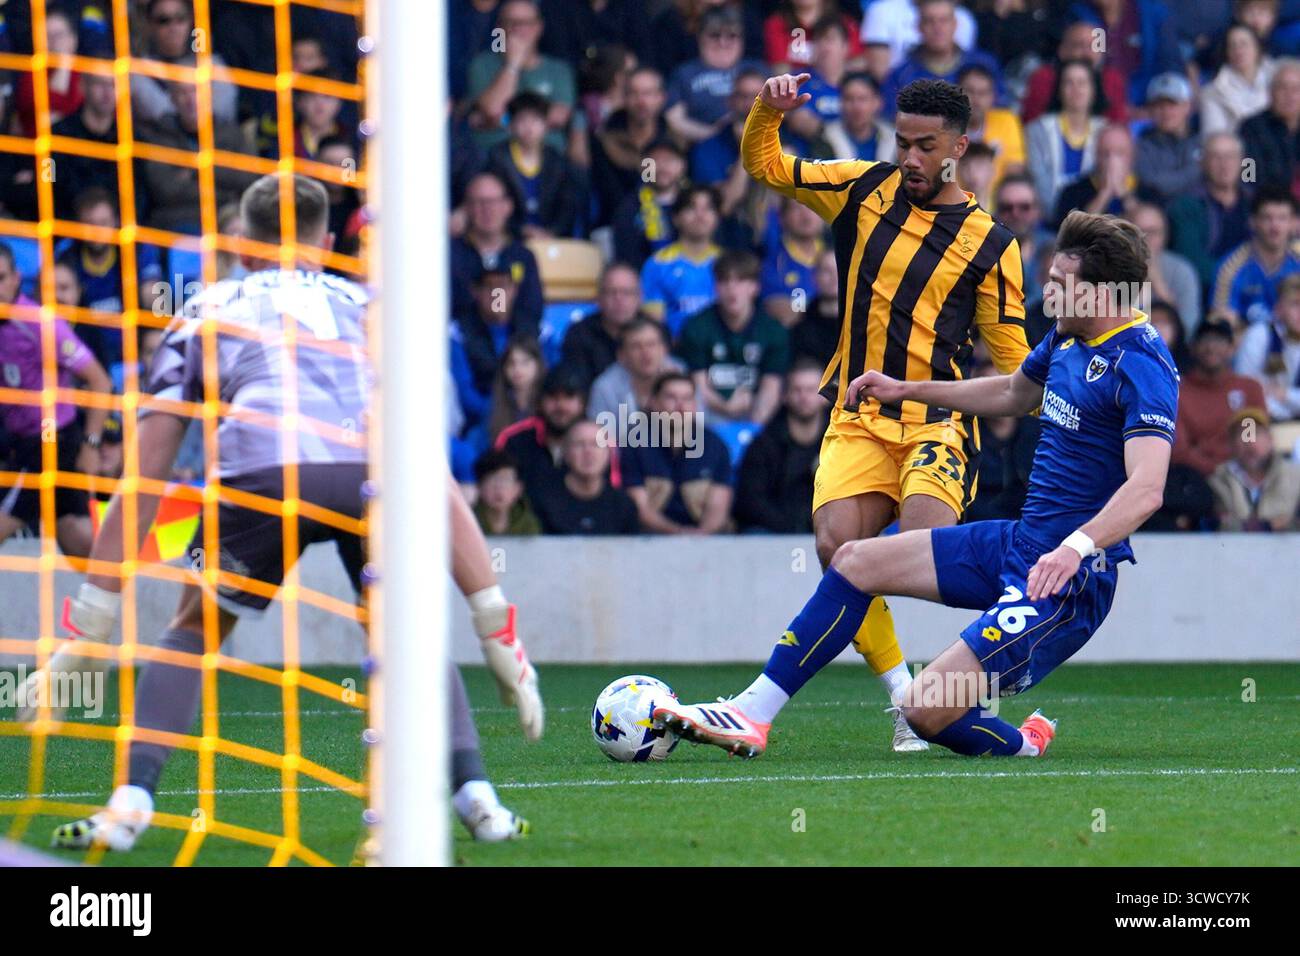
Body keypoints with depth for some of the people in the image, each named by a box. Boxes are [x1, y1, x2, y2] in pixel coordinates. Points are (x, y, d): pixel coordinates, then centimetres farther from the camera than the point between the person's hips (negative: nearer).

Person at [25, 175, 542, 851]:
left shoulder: (205, 311, 32)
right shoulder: (366, 304, 35)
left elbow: (142, 485, 28)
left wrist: (84, 631, 31)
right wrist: (497, 625, 33)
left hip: (263, 467, -1)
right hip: (377, 467, 1)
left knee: (191, 636, 23)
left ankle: (131, 801, 6)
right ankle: (476, 798, 9)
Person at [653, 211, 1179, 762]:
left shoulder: (1141, 365, -21)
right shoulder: (1066, 337, 9)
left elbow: (1146, 488, -32)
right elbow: (1014, 392, 31)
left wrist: (1077, 547, -46)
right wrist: (907, 390, 28)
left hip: (1070, 577, -10)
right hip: (1017, 543, 10)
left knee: (928, 711, -19)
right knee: (856, 561, 10)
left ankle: (1021, 746, 11)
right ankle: (749, 715, 11)